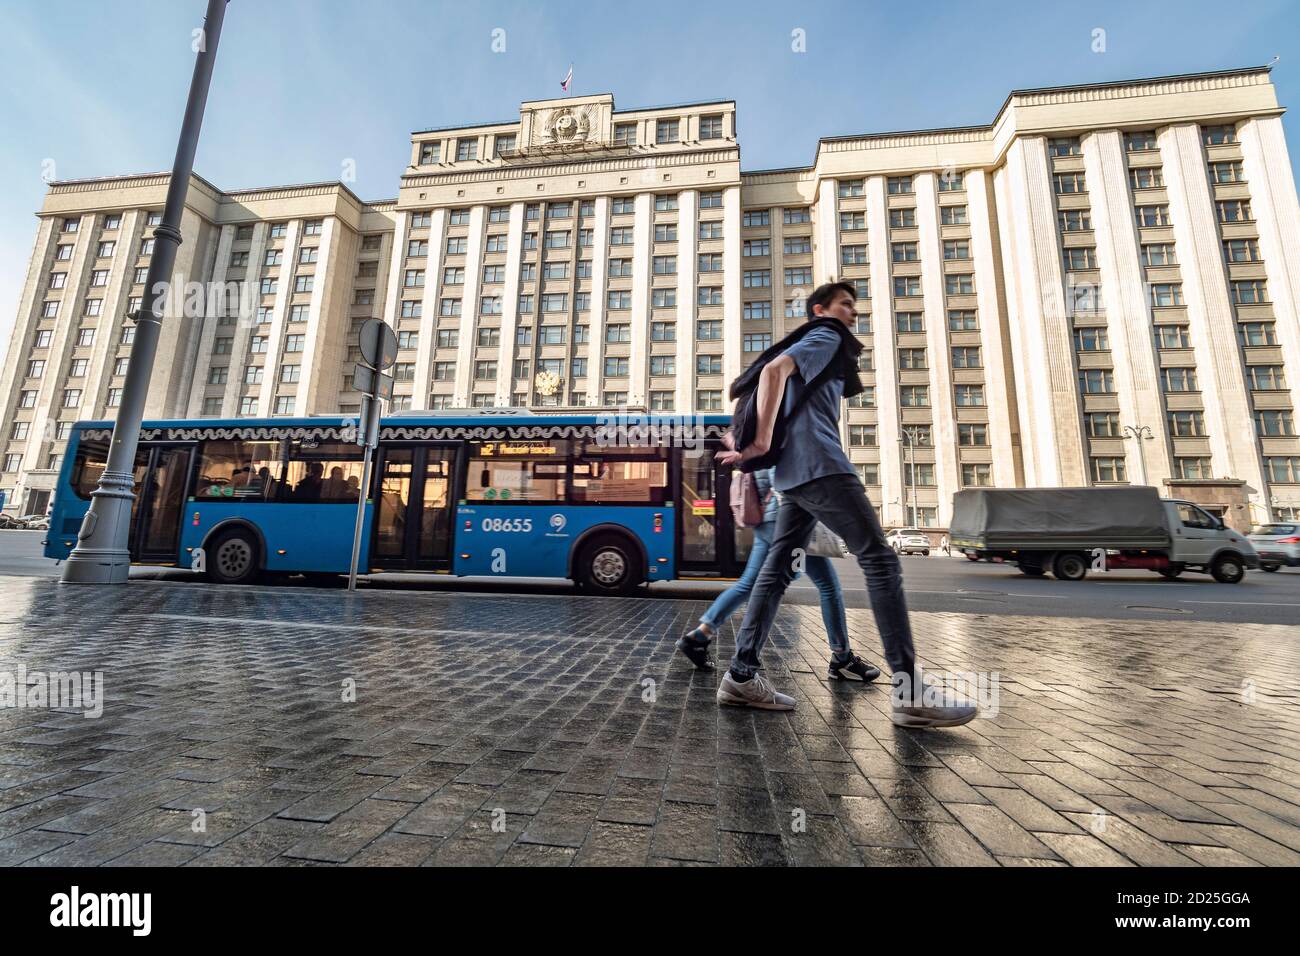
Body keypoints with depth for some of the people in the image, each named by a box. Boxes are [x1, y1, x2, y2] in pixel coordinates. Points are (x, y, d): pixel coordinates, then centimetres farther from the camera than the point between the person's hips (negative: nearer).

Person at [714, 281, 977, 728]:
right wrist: (762, 443, -19)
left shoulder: (820, 351, 34)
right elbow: (774, 370, -15)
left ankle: (741, 675, 0)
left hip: (795, 472, 10)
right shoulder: (826, 337, 5)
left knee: (777, 569, 1)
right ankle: (909, 691, -9)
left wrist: (748, 443, 19)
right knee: (880, 560, -9)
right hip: (819, 465, -10)